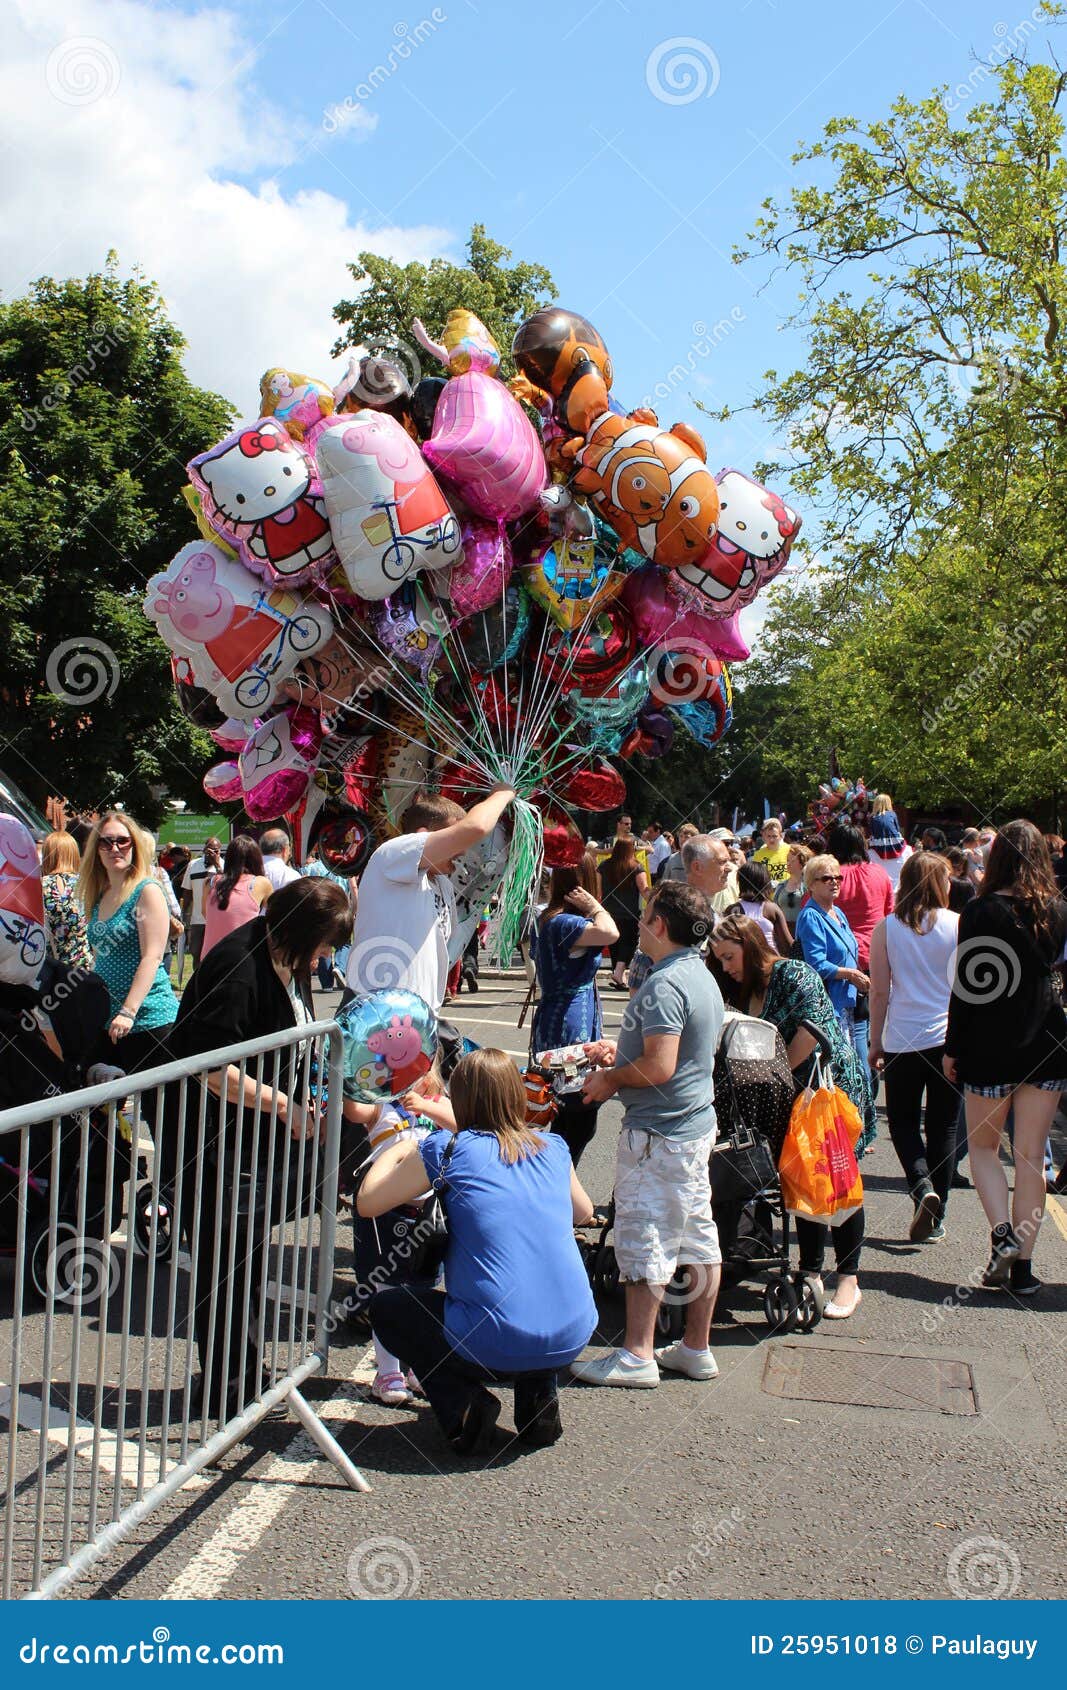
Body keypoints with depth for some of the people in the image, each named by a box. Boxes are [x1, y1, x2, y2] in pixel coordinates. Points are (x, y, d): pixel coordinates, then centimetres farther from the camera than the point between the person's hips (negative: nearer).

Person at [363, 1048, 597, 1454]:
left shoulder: (446, 1150, -5)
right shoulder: (552, 1147, 8)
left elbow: (366, 1202, 2)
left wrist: (394, 1153, 21)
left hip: (498, 1347, -4)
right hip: (572, 1339, 5)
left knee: (385, 1307, 20)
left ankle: (464, 1408, 5)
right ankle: (539, 1401, 23)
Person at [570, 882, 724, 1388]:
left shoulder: (665, 984, -21)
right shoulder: (703, 977, 11)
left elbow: (660, 1066, -27)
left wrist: (611, 1079, -11)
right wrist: (622, 1051, 16)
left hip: (658, 1132, -10)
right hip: (697, 1123, 10)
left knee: (644, 1239, 0)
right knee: (697, 1236, 13)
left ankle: (638, 1355, 9)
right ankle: (696, 1349, 23)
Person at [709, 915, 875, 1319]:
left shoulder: (794, 974, -13)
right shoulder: (742, 991, 9)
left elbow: (811, 1031, -22)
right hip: (791, 1098, 7)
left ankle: (848, 1280, 6)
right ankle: (810, 1273, 19)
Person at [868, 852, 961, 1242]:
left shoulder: (886, 928, -2)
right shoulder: (958, 925, -3)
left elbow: (879, 992, 0)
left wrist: (876, 1041, 9)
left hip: (903, 1040, 0)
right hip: (950, 1038, 0)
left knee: (902, 1121, 15)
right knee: (943, 1126, 10)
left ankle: (922, 1187, -9)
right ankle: (936, 1217, 14)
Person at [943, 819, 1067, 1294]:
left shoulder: (980, 911, -10)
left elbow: (966, 985, -8)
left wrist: (952, 1047, 0)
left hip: (990, 1046, -3)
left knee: (983, 1146, 15)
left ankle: (1002, 1233, -6)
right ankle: (1022, 1265, 10)